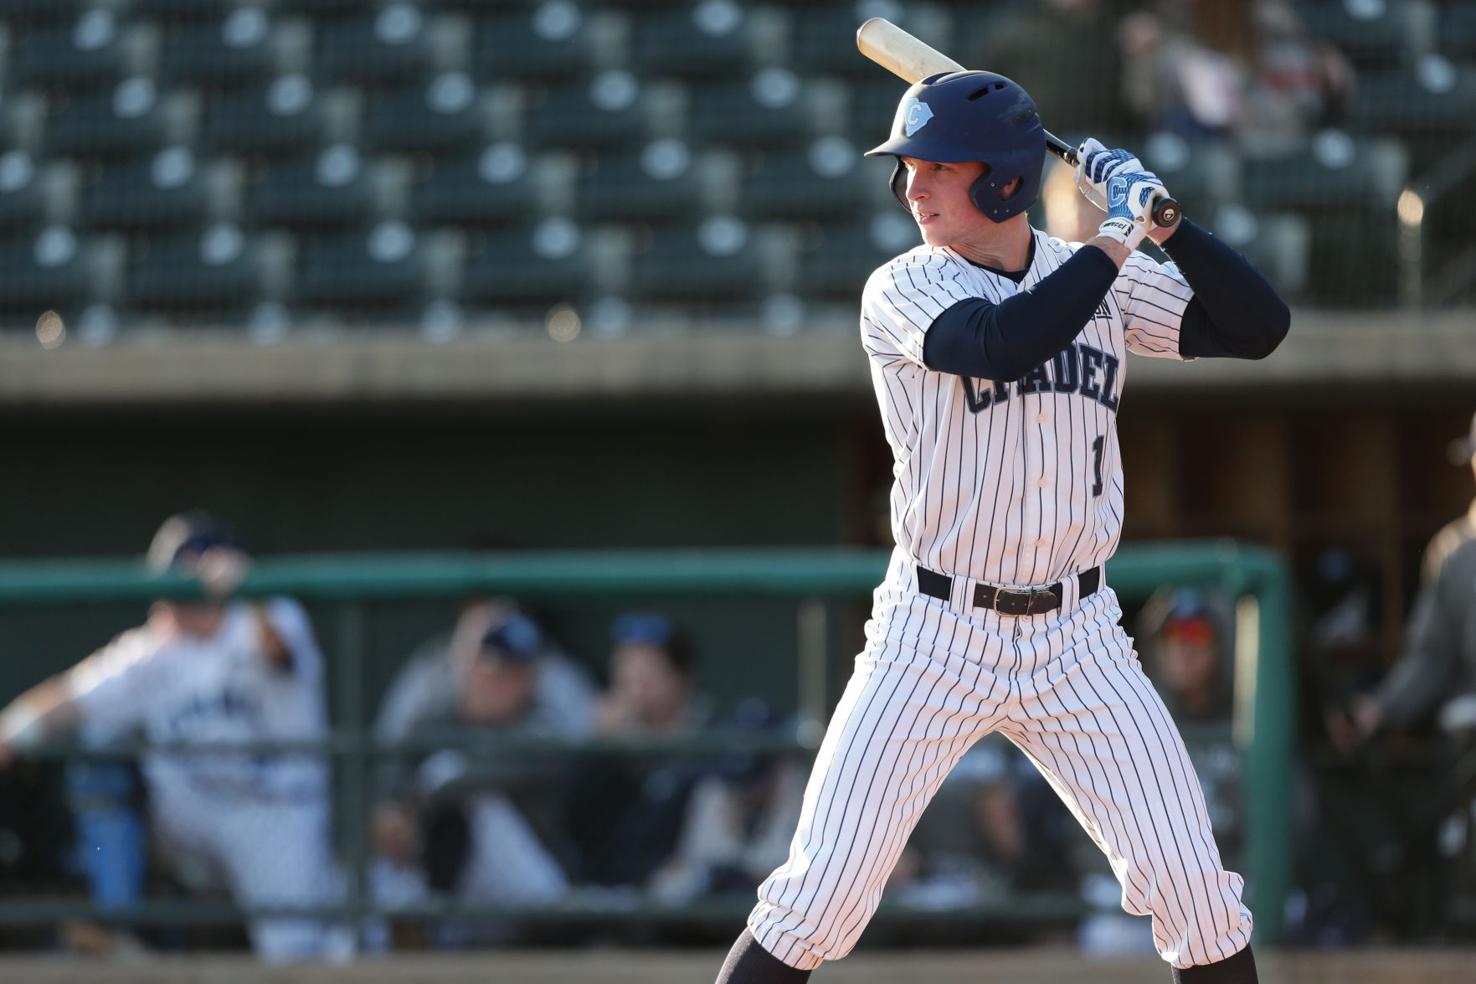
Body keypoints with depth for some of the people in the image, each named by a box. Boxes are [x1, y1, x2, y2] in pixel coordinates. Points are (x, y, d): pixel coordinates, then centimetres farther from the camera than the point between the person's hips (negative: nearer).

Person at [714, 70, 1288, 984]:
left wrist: (1163, 215, -9)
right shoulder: (902, 292, -8)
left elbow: (1259, 325, 0)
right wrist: (1117, 239, -19)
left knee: (1197, 893, -3)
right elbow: (1003, 343, -27)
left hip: (1077, 642, 3)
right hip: (935, 636, -3)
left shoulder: (1102, 282, 5)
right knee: (823, 893, -8)